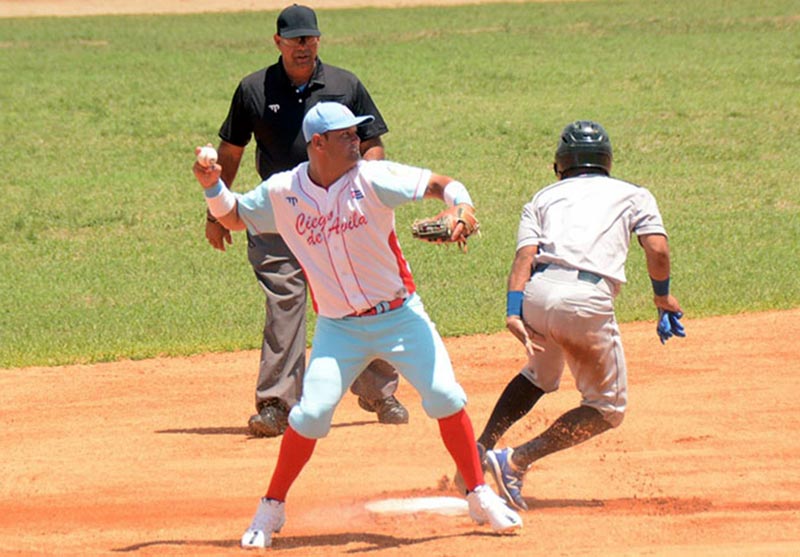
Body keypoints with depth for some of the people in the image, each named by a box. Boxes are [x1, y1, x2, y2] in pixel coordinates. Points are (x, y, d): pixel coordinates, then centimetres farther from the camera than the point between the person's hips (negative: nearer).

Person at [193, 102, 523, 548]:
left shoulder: (372, 178, -12)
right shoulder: (282, 193, -6)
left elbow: (441, 184, -11)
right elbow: (234, 217, 10)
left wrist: (462, 206, -32)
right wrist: (213, 188, -9)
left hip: (401, 316, 0)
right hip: (339, 328, 0)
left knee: (446, 396, -10)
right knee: (311, 414, -12)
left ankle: (482, 498, 6)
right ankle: (272, 509, 8)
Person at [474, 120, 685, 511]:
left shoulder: (543, 198, 26)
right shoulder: (633, 195, 24)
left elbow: (525, 256, 7)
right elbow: (657, 249, 6)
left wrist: (514, 314, -5)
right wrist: (663, 296, 23)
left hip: (536, 292, 4)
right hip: (589, 300, -4)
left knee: (541, 376, 34)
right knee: (608, 408, 11)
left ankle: (479, 449, 18)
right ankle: (517, 461, -5)